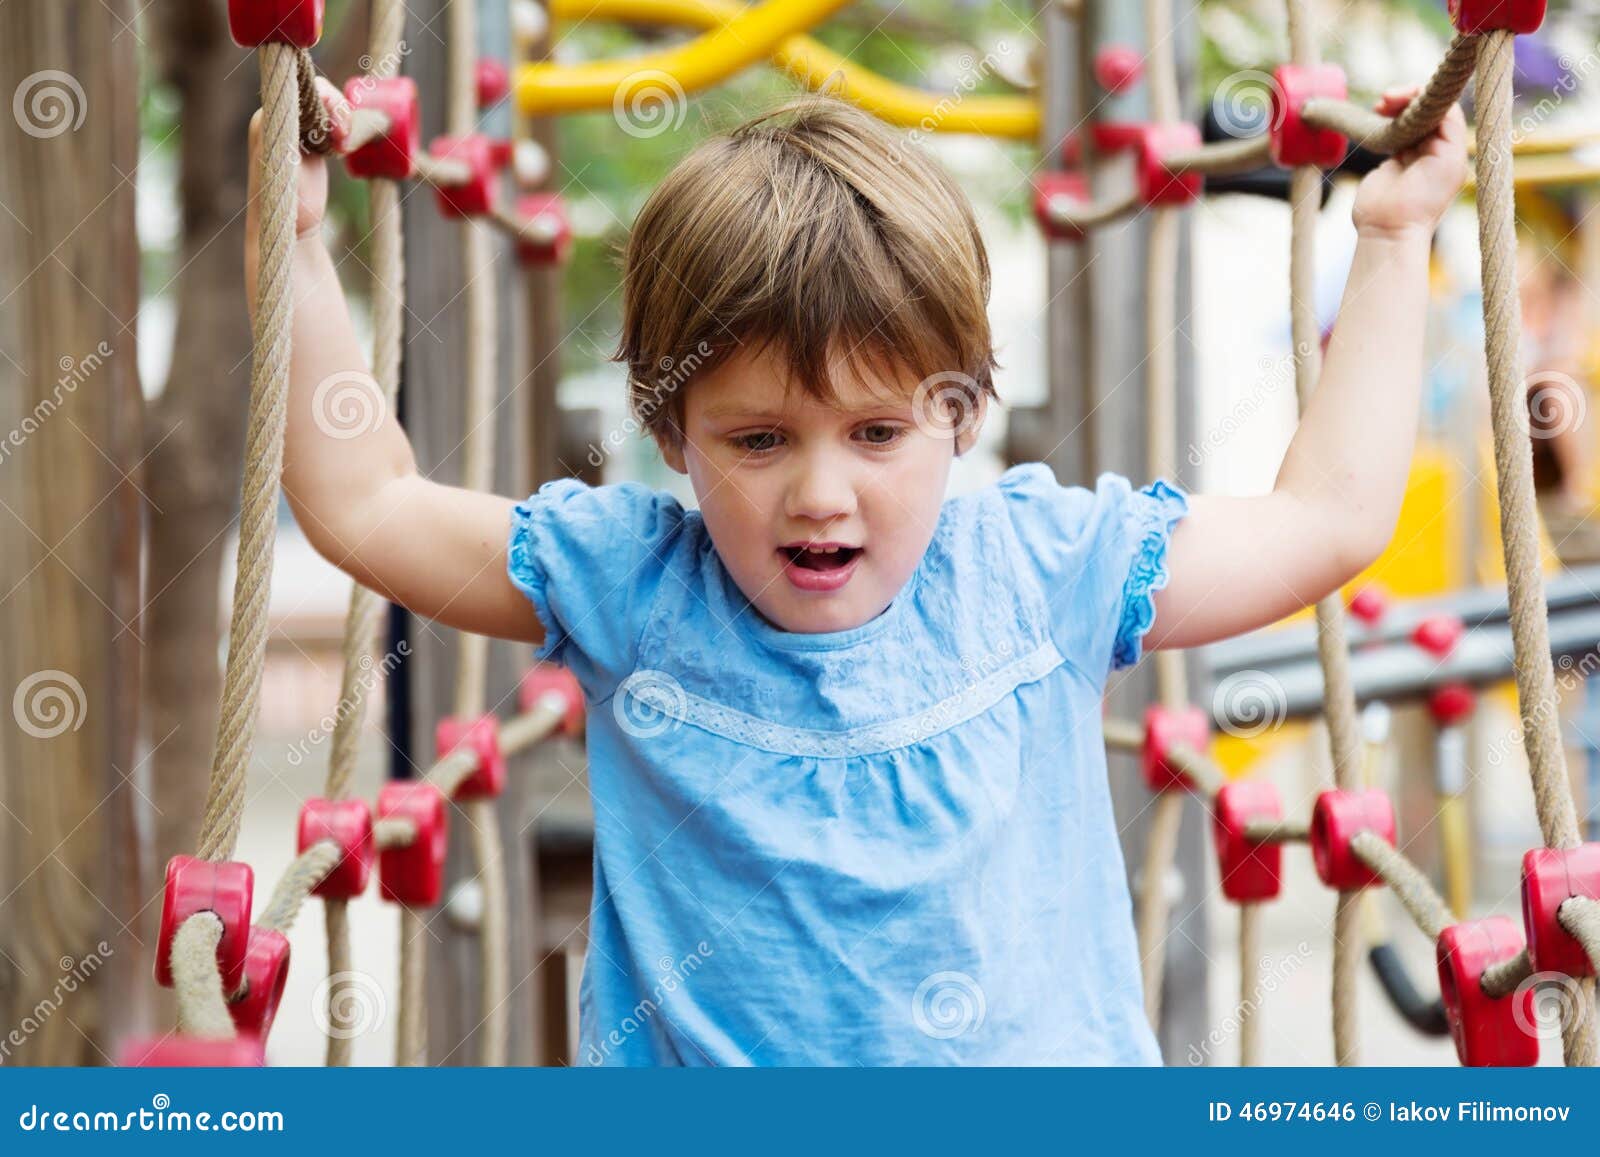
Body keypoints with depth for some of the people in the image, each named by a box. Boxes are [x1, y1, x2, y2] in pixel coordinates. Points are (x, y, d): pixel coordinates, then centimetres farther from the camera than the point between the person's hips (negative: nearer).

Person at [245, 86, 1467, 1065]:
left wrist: (1393, 242, 15)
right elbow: (362, 504, 10)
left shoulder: (1042, 571, 2)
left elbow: (1328, 518, 11)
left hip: (1034, 1105, 1)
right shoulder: (628, 587, 2)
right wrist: (298, 245, 6)